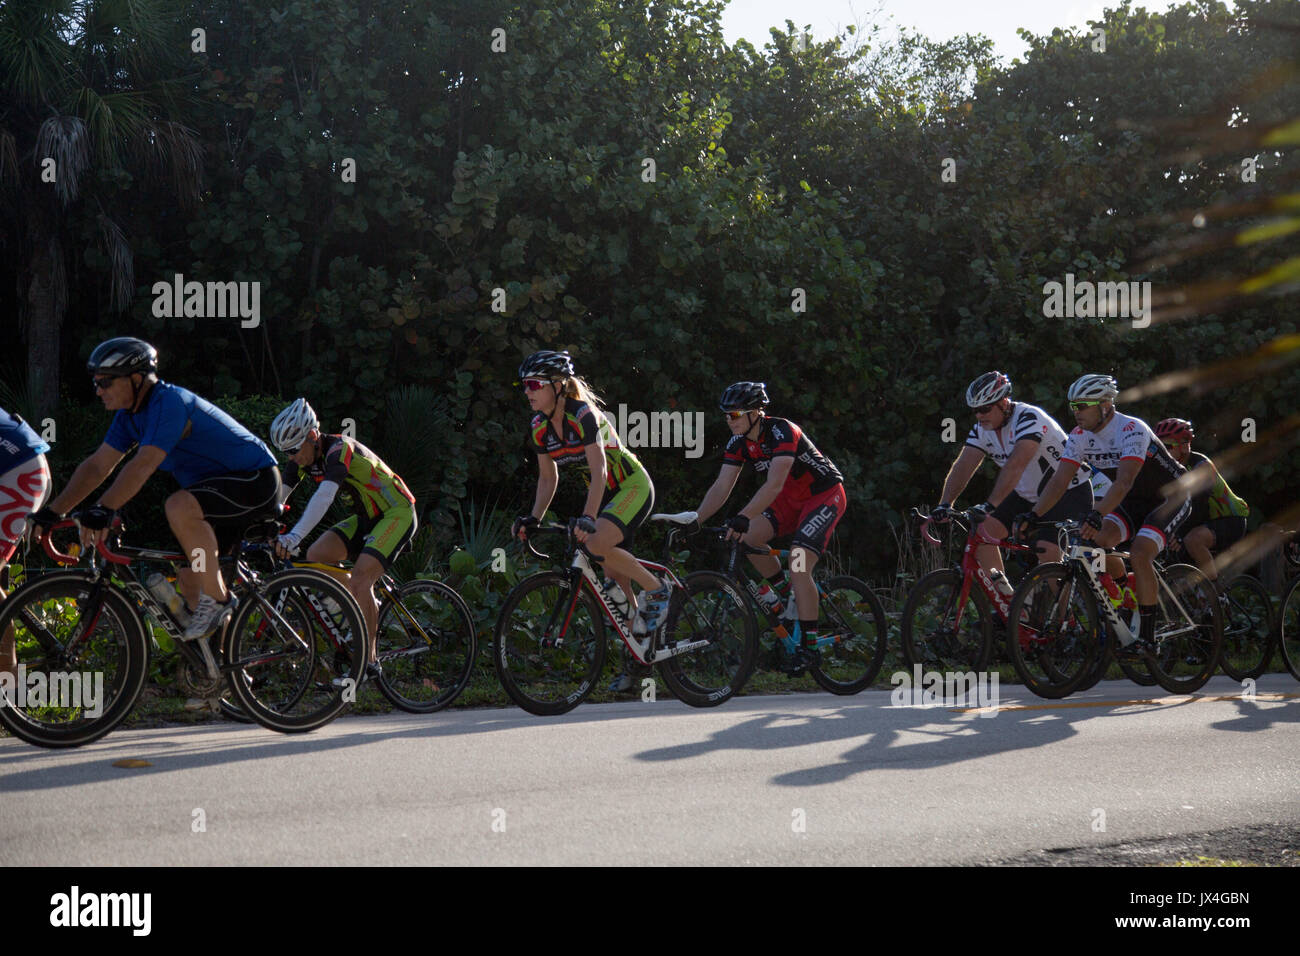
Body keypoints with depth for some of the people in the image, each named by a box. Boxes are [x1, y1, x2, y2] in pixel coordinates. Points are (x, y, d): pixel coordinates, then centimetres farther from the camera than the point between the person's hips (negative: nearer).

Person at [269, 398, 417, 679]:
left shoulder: (339, 450, -28)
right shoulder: (303, 459, -3)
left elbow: (324, 496, -42)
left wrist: (295, 536, -54)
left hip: (397, 514, -8)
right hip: (366, 518, 8)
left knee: (358, 581, -23)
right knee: (315, 556, -10)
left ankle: (368, 661, -14)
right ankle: (370, 606, 6)